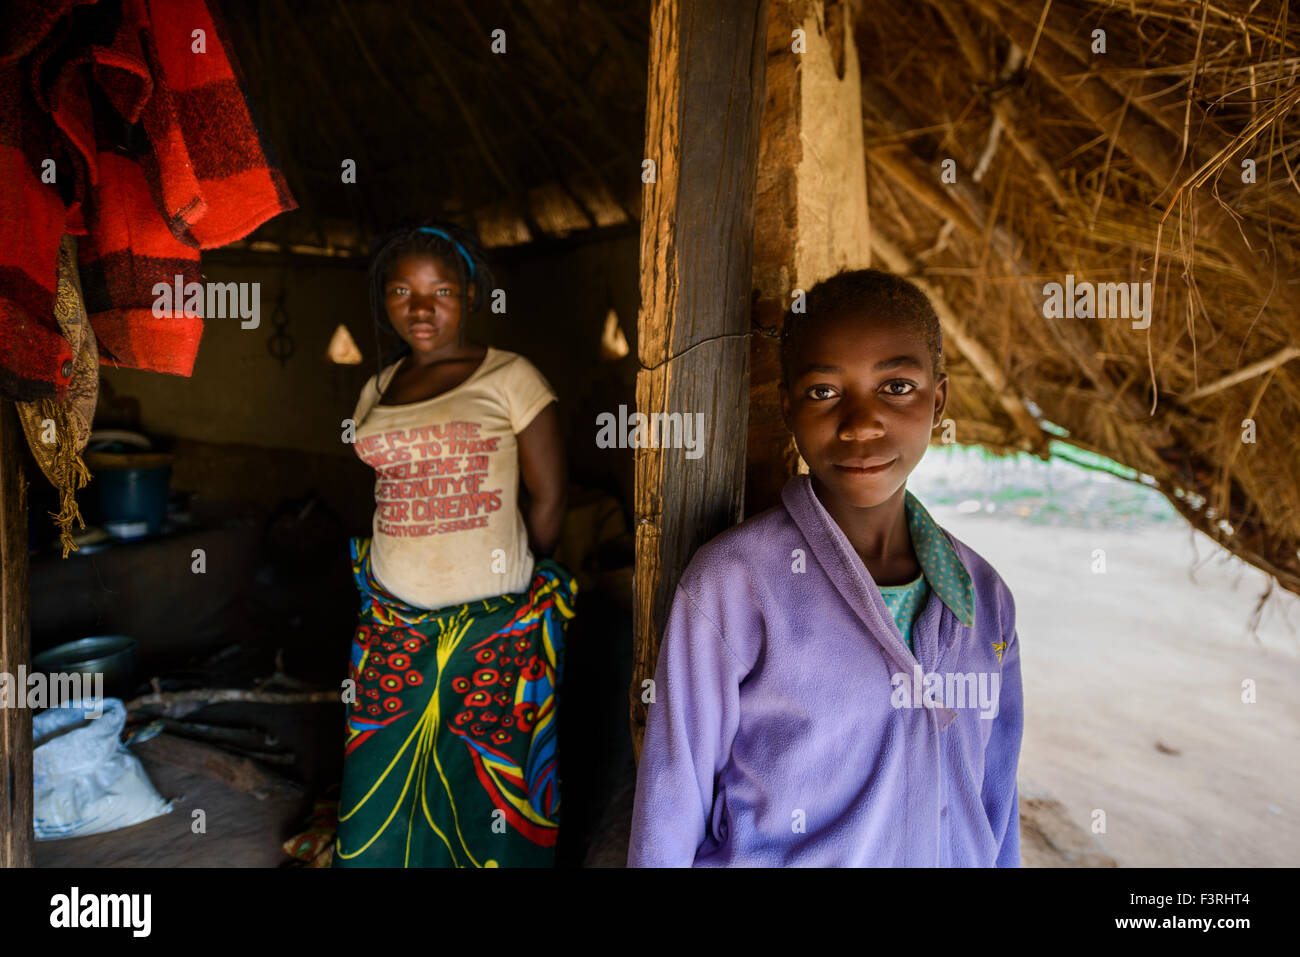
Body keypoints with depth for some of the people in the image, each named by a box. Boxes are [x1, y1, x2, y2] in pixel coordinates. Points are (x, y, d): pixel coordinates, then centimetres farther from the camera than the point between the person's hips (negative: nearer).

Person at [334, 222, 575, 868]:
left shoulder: (509, 378, -4)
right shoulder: (377, 390, 11)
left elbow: (548, 499, -4)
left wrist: (501, 571, 4)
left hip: (494, 625, -4)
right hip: (391, 621, 5)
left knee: (488, 786, 7)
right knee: (379, 788, 11)